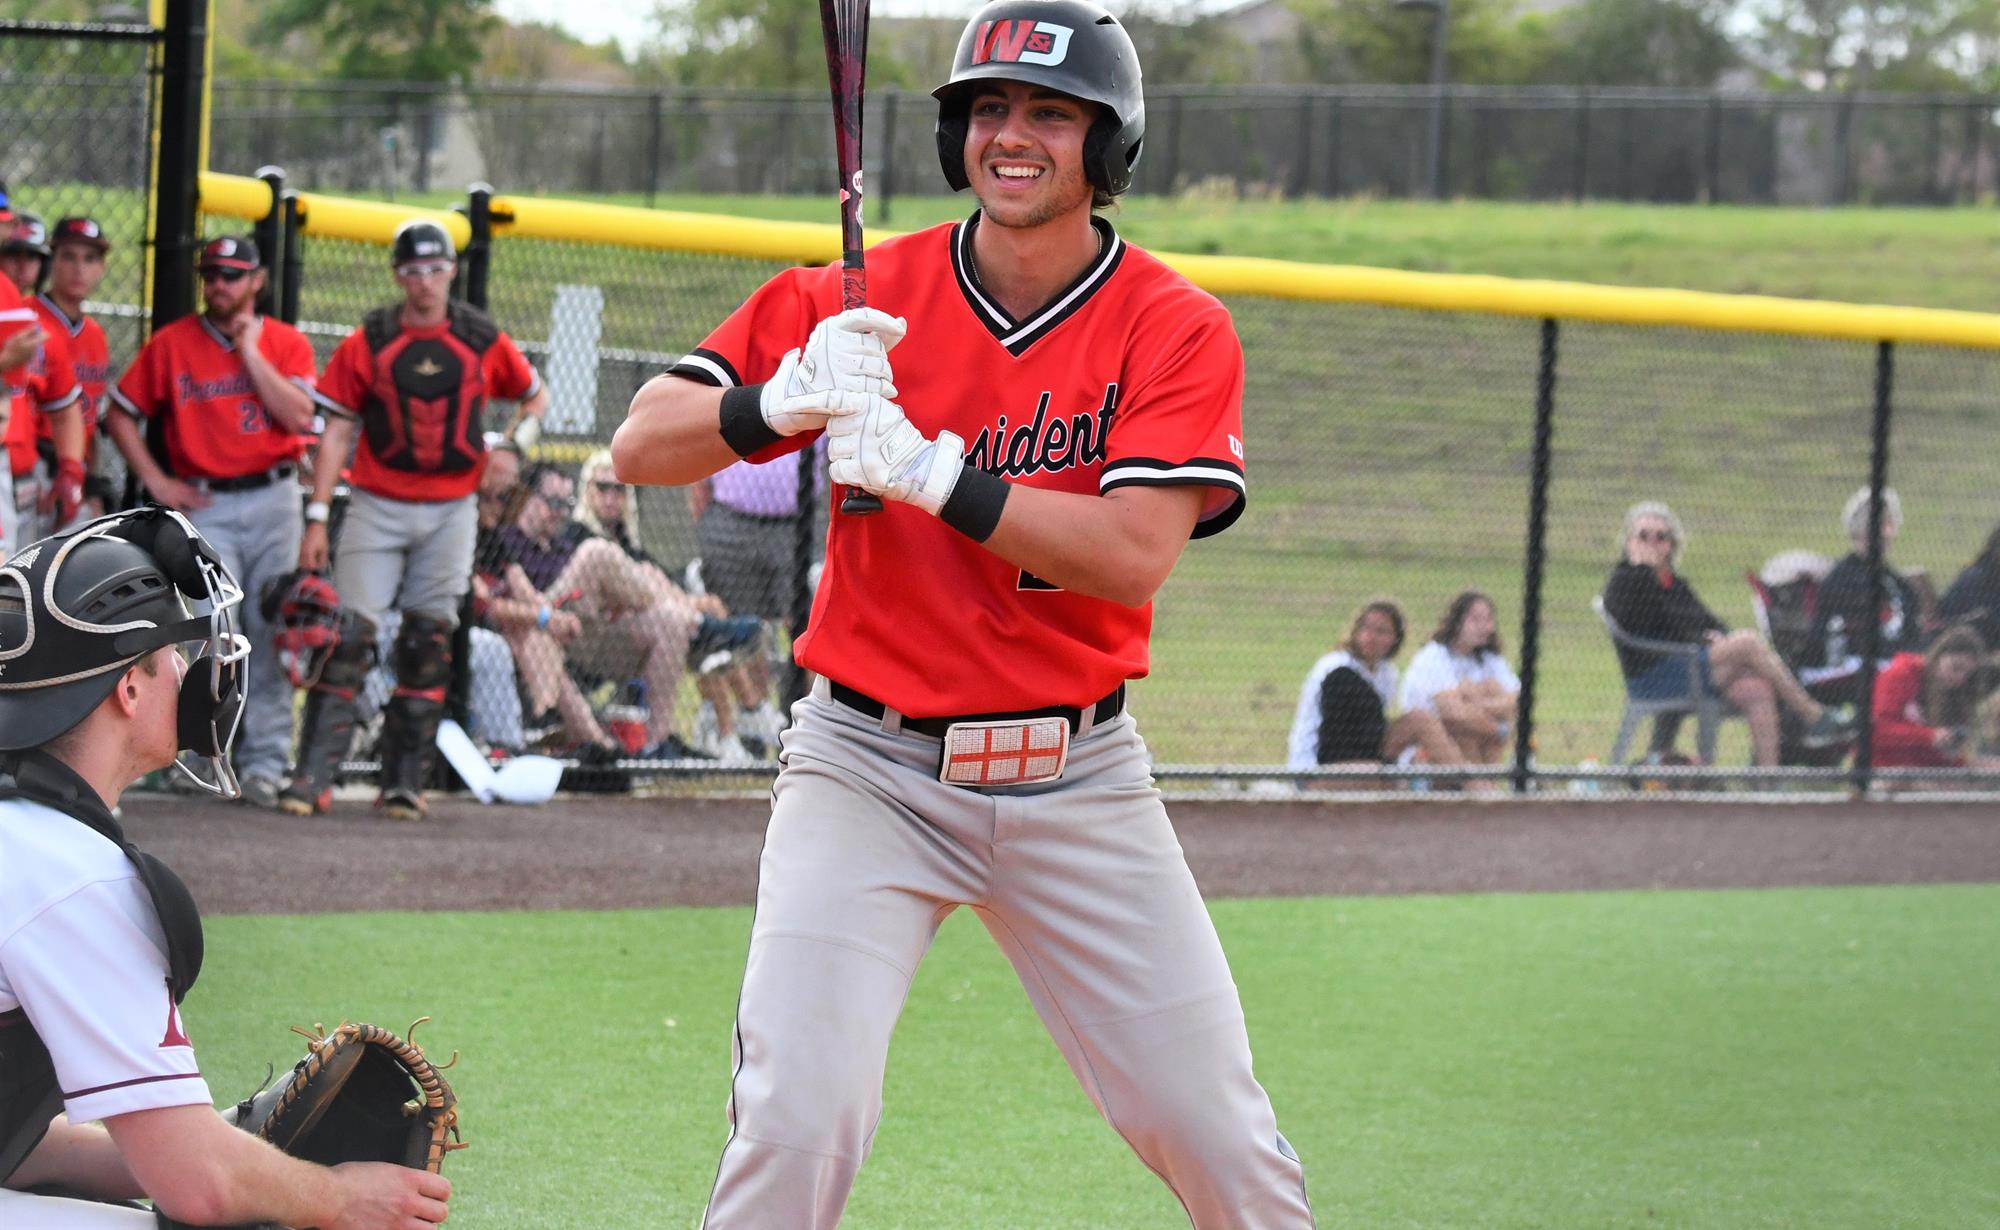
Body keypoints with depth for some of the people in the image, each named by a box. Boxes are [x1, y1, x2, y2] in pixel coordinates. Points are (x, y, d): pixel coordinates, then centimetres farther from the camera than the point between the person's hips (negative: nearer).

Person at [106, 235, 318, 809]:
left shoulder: (287, 343, 7)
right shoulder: (171, 343, 5)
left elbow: (299, 417, -8)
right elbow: (121, 417, 8)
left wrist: (250, 351, -8)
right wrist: (157, 482, -1)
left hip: (273, 501, 1)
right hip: (205, 505, -1)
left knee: (269, 633, 0)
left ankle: (265, 761, 3)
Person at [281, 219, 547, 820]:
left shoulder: (482, 340, 3)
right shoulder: (367, 342, 0)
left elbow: (535, 395, 19)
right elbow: (337, 432, 1)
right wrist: (317, 517, -4)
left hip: (450, 512, 1)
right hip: (377, 507, -1)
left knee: (428, 645, 2)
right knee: (349, 637, -9)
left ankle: (405, 781, 8)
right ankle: (314, 776, -10)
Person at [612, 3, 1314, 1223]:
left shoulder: (1174, 328, -5)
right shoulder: (865, 300, -2)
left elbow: (1134, 555, -18)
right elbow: (643, 444, -5)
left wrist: (927, 469, -27)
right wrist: (782, 404, -25)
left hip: (1078, 778, 1)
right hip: (869, 766, 0)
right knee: (798, 1121, -18)